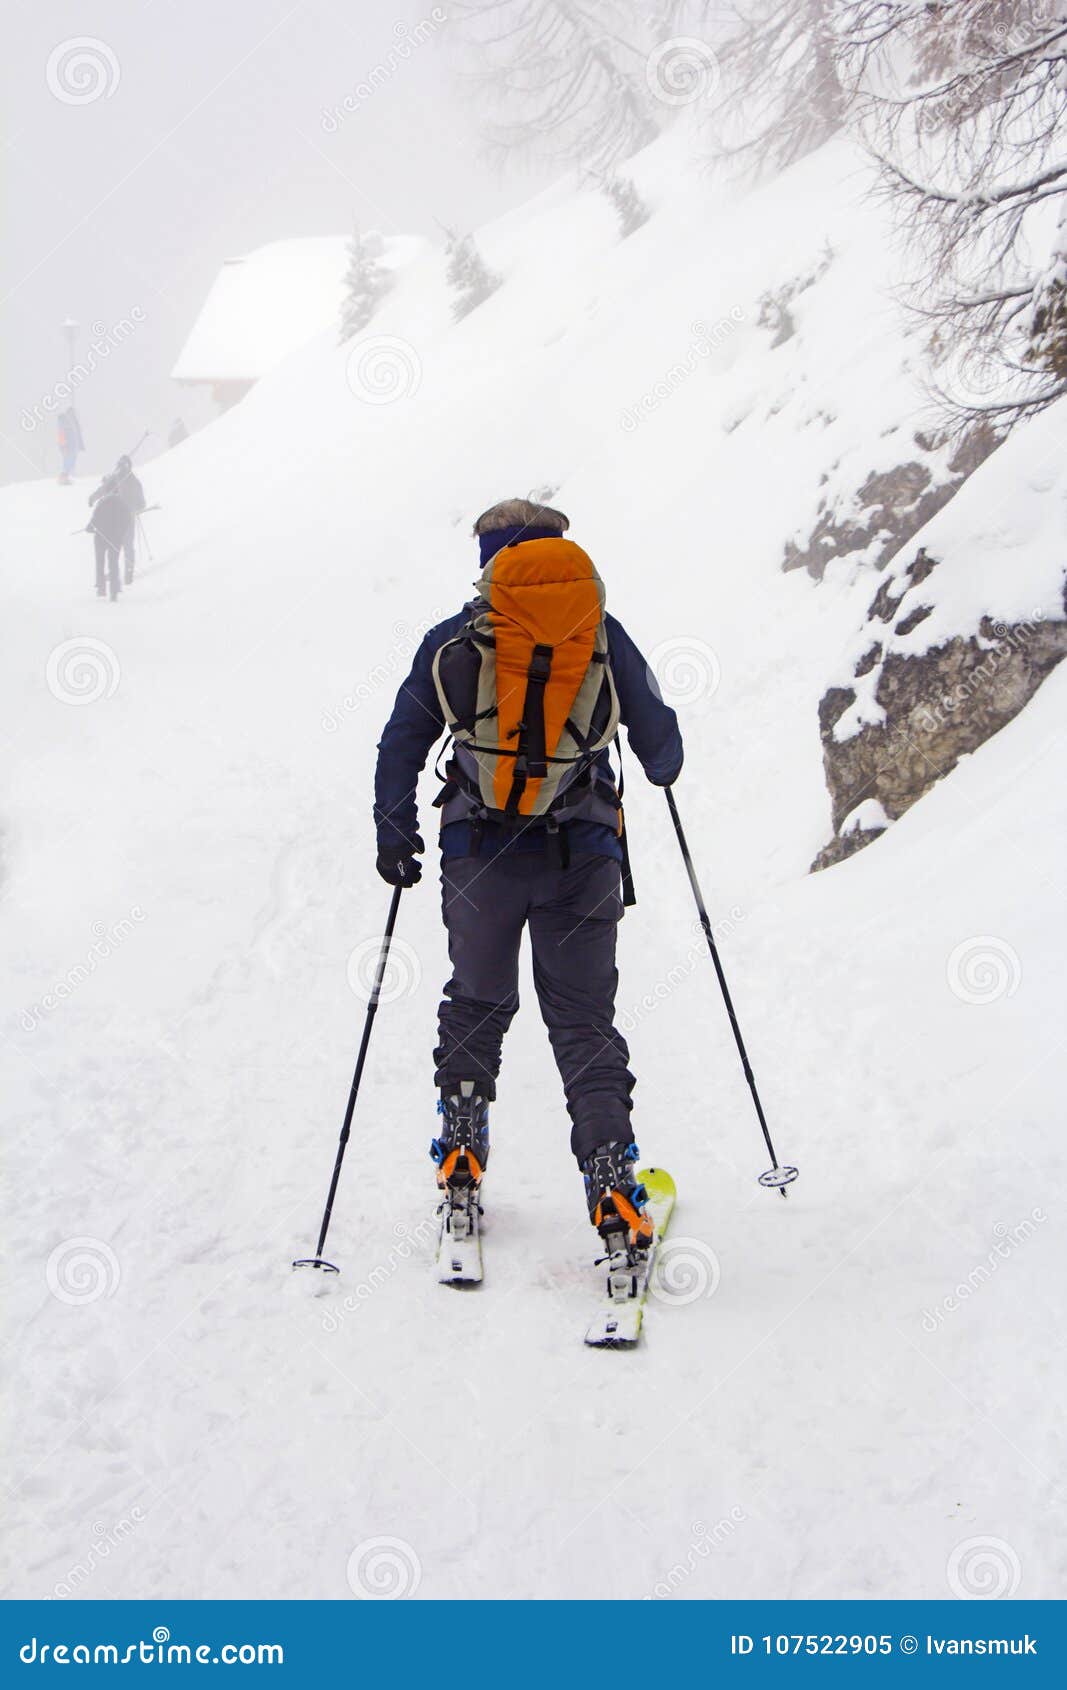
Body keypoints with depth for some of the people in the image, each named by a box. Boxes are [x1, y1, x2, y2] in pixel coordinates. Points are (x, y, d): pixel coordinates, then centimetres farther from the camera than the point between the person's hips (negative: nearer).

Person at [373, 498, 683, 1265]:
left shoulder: (453, 643, 0)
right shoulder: (605, 640, -1)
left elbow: (401, 744, 3)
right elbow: (660, 741, 9)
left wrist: (395, 836, 14)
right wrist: (664, 769, 32)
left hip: (479, 855, 1)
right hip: (581, 856, -1)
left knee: (477, 1003, 21)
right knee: (584, 1019, 4)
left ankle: (462, 1156, 25)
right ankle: (612, 1184, -7)